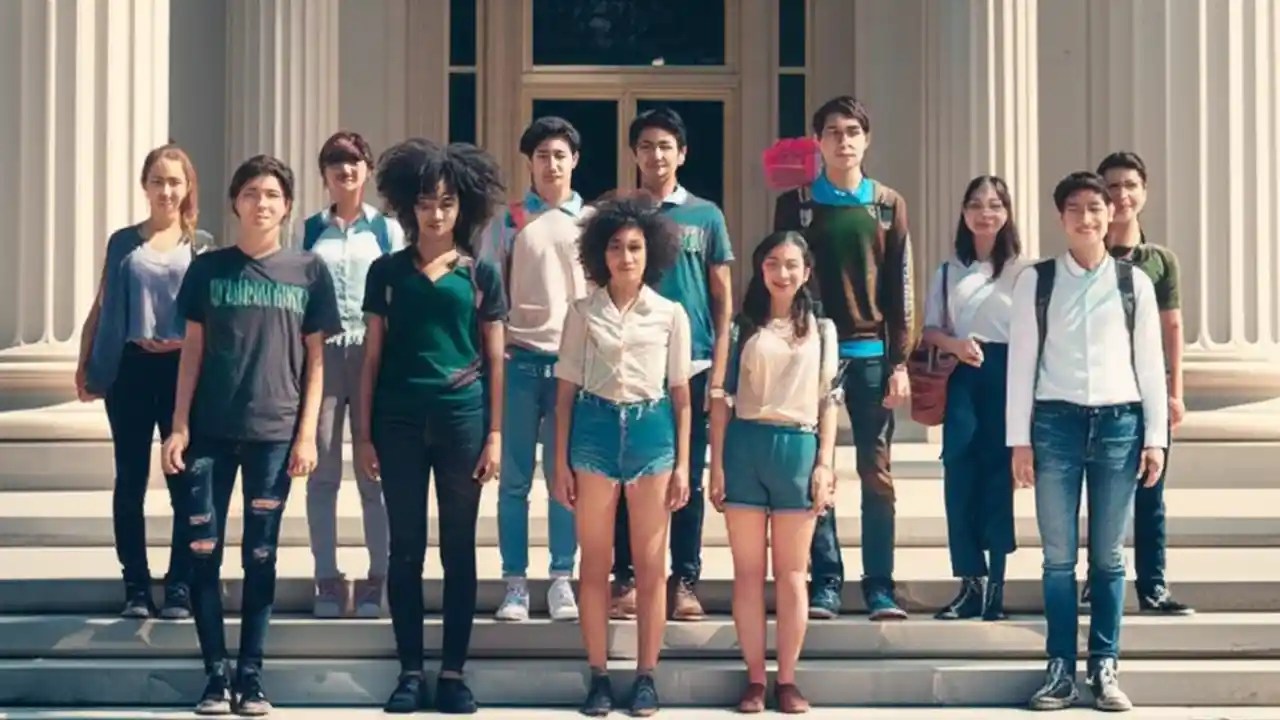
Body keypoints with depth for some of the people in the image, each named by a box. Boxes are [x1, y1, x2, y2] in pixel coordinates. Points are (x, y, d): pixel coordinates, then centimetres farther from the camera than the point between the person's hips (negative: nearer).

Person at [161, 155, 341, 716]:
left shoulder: (309, 271, 4)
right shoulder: (207, 269, 5)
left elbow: (315, 359, 5)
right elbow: (193, 350, 7)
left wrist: (307, 433, -2)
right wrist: (179, 425, 0)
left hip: (275, 432, -1)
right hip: (211, 431, 1)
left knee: (260, 557, 4)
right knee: (204, 553, -1)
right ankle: (216, 673, 7)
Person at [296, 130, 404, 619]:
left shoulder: (386, 229, 9)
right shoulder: (309, 230, 11)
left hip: (373, 350, -1)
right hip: (321, 350, 1)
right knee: (322, 471, 1)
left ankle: (376, 580, 4)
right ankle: (327, 579, 7)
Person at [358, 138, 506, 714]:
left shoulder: (480, 274, 5)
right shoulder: (387, 271, 6)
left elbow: (495, 360, 6)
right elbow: (372, 356, 6)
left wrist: (495, 434, -1)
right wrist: (364, 432, 1)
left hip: (462, 419, 0)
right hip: (400, 421, 0)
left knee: (459, 550, 5)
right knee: (406, 550, 4)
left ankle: (453, 671, 11)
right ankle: (410, 671, 11)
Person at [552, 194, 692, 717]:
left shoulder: (671, 315, 5)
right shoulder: (582, 312, 4)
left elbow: (681, 394, 6)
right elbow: (566, 390, 4)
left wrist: (683, 464, 1)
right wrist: (561, 462, -1)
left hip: (651, 431, 0)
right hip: (595, 430, 0)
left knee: (650, 565, 3)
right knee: (595, 564, 3)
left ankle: (646, 677, 11)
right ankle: (598, 677, 10)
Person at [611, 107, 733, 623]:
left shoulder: (705, 216, 6)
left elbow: (722, 298, 7)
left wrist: (718, 371, -1)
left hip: (691, 366, 0)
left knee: (687, 479, 4)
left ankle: (685, 582, 10)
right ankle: (626, 579, 9)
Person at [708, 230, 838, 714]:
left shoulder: (821, 329, 11)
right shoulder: (743, 326, 7)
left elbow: (828, 401, 9)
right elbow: (721, 398, 5)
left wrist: (825, 463, -1)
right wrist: (716, 463, -2)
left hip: (798, 448, 1)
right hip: (745, 446, 0)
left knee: (792, 573, 3)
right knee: (748, 571, 2)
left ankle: (787, 680, 9)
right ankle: (755, 679, 8)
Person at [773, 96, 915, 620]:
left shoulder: (888, 205, 9)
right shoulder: (796, 203, 7)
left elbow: (900, 287, 7)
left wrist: (900, 361, -1)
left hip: (871, 354, 1)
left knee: (876, 474, 1)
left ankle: (880, 587, 5)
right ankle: (824, 585, 5)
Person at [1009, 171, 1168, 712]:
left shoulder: (1134, 281, 7)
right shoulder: (1035, 280, 4)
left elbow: (1149, 362, 8)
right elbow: (1021, 360, 3)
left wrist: (1156, 437, 2)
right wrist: (1020, 440, -1)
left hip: (1119, 422, 1)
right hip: (1056, 422, -1)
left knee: (1109, 556, 5)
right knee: (1058, 556, 3)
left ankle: (1104, 668, 12)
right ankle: (1060, 668, 10)